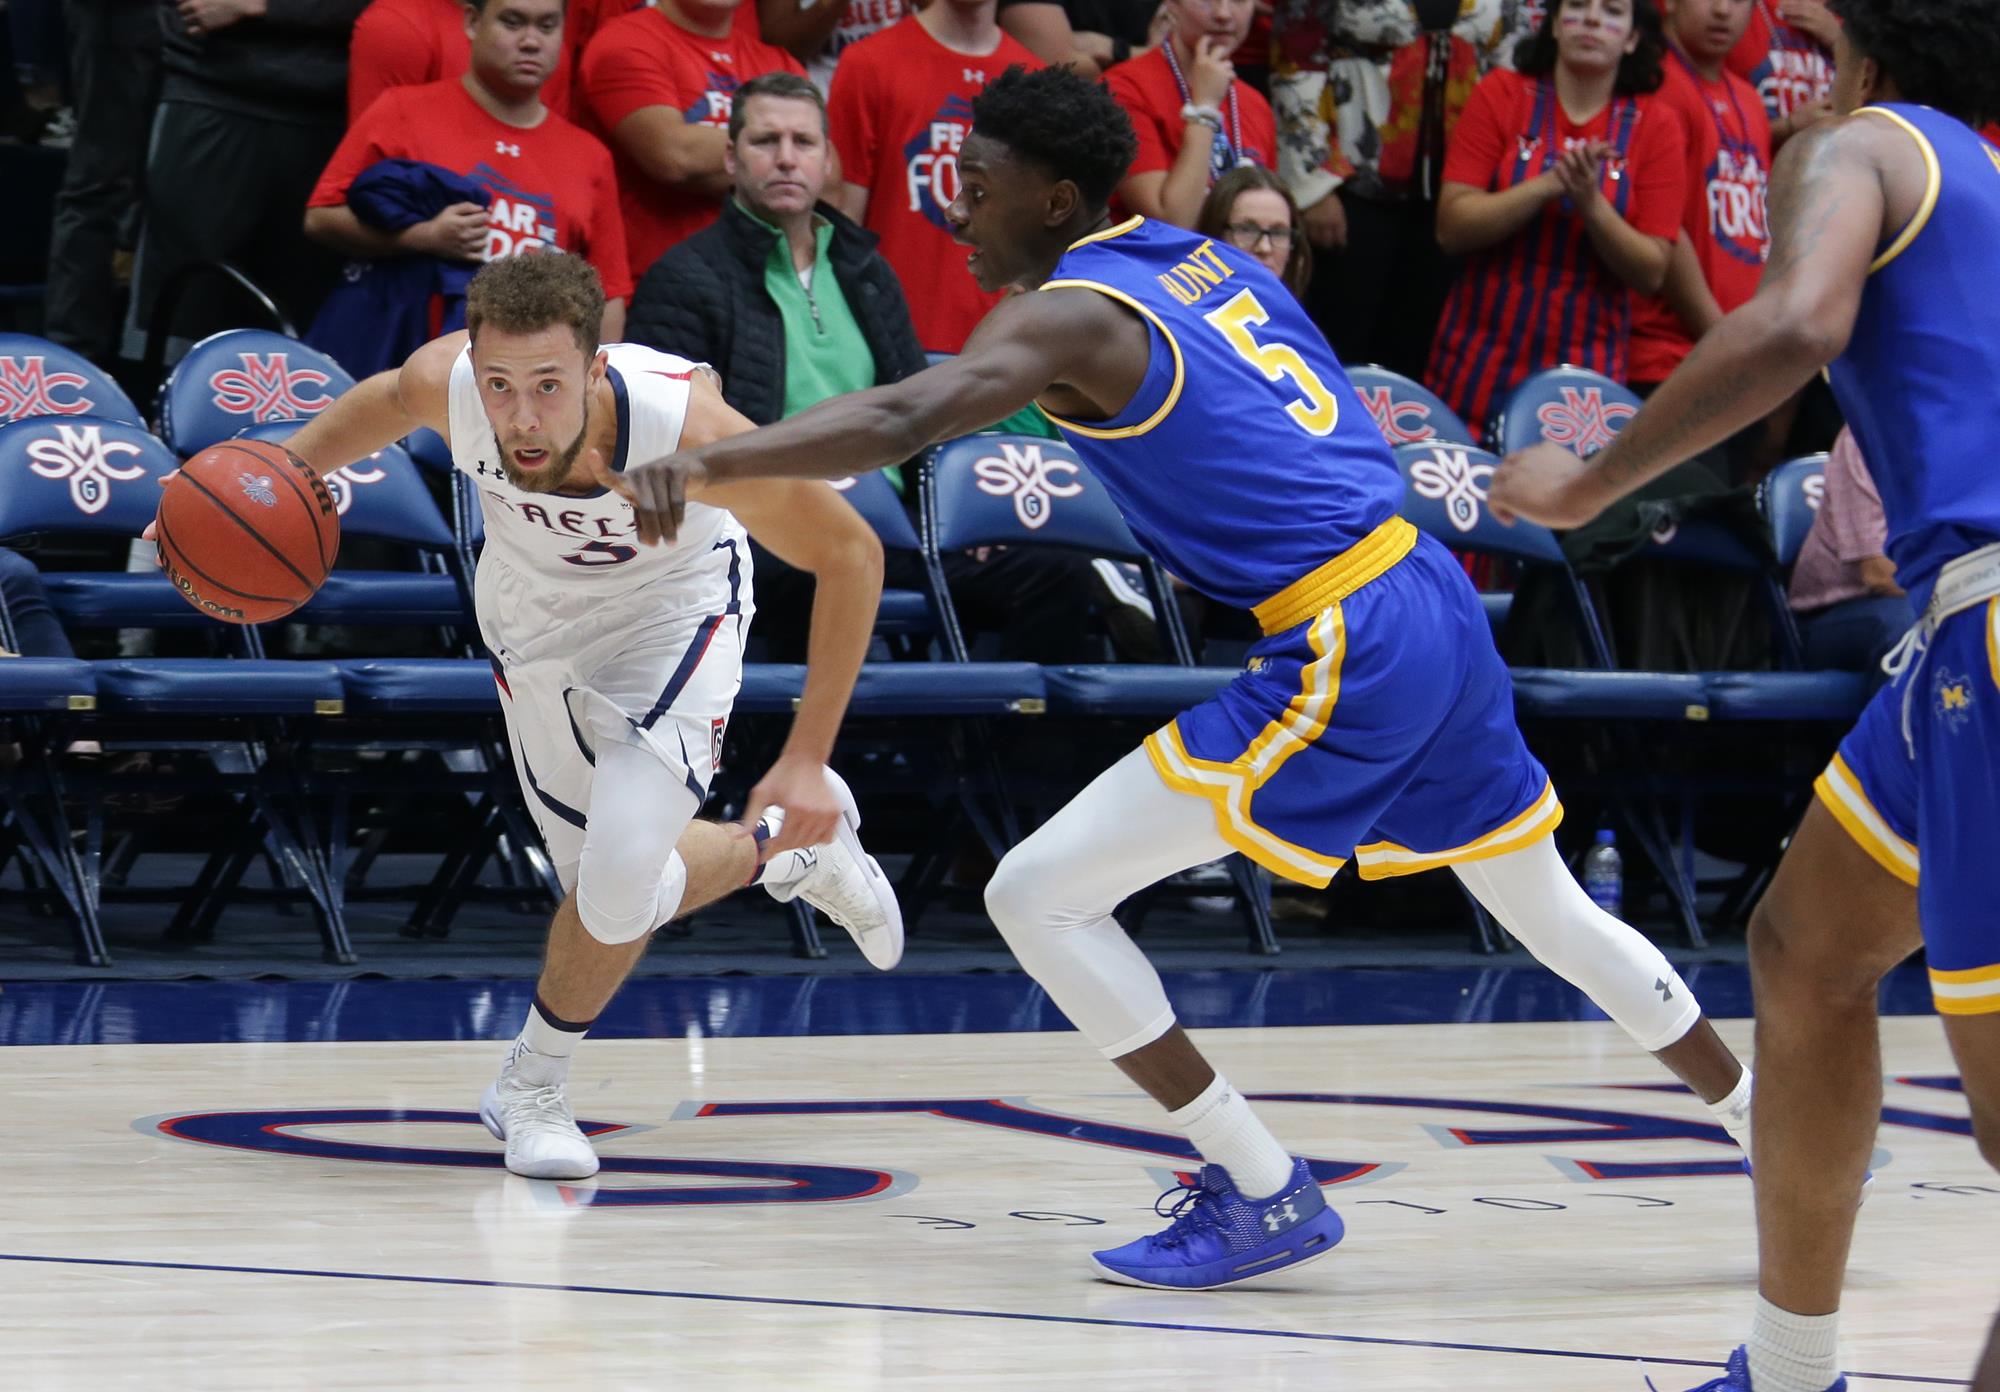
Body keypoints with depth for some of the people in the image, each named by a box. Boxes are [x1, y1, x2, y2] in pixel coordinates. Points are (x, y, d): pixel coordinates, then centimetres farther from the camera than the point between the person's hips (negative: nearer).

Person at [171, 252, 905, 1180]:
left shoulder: (684, 429, -42)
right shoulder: (445, 383, -33)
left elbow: (850, 555, -27)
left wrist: (806, 760, -27)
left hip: (673, 613, -3)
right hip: (534, 616, 3)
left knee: (620, 883, -19)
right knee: (611, 887, 10)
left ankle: (532, 1083, 11)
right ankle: (788, 851, 42)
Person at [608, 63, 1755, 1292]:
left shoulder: (1072, 315, -10)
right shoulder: (1203, 259, 15)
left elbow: (902, 420, -28)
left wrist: (704, 466, -39)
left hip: (1339, 657, -9)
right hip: (1434, 603, 9)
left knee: (1039, 896, -5)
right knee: (1553, 915, 28)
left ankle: (1268, 1196, 0)